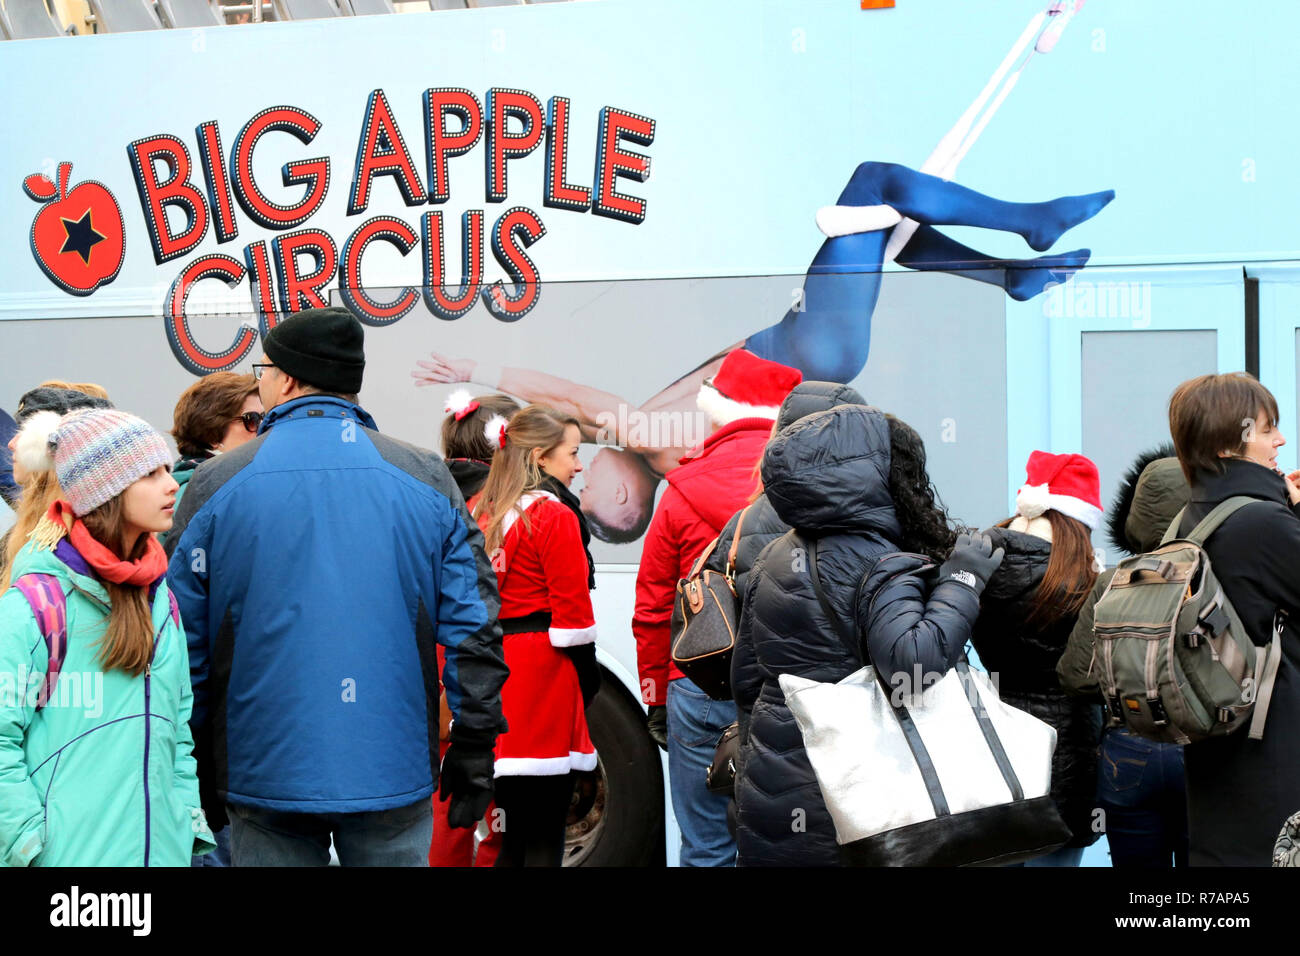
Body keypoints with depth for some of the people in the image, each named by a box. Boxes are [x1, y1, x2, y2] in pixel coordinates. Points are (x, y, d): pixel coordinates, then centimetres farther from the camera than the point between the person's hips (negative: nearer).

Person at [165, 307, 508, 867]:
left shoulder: (216, 484, -1)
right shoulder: (425, 479, 1)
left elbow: (182, 639, 2)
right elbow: (473, 626, 0)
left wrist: (194, 770, 12)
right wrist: (474, 748, 7)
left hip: (264, 774, -1)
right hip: (394, 776, 1)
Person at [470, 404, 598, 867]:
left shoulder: (479, 511, 11)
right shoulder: (554, 516, -10)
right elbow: (572, 609, -11)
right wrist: (585, 675, -2)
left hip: (494, 668, 7)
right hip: (543, 672, -7)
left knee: (514, 831, 14)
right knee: (545, 835, -3)